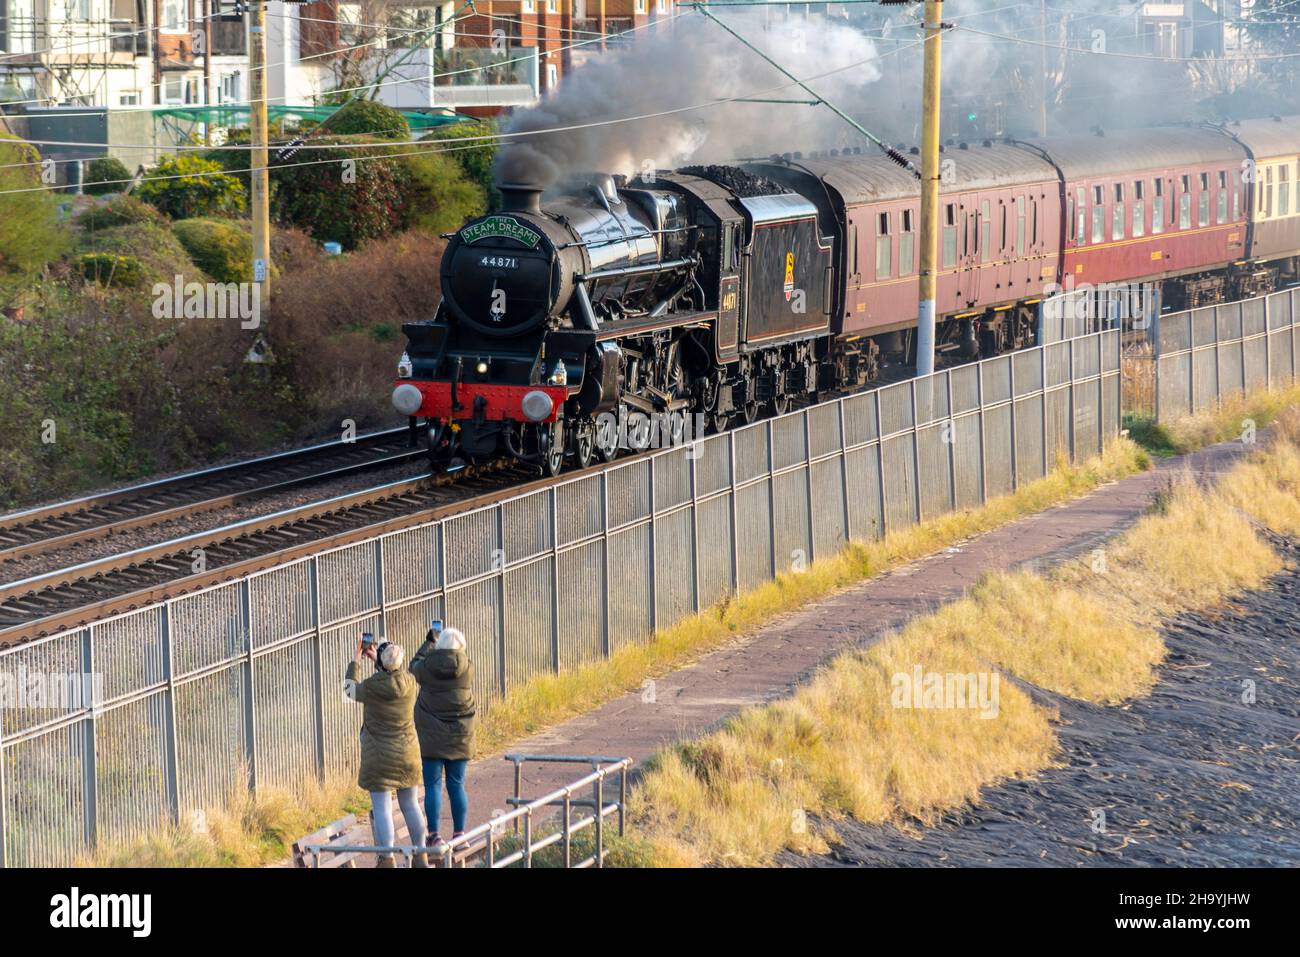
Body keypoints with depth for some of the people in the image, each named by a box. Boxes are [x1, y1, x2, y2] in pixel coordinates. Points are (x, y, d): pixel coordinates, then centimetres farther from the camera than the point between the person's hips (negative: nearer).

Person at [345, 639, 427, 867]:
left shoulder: (371, 687, -18)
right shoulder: (410, 683, -7)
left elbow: (350, 689, 5)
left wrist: (356, 661, 15)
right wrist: (377, 659, 26)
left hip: (379, 757, -4)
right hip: (408, 753, 4)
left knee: (382, 808, -2)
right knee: (411, 805, 15)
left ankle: (387, 859, -6)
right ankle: (420, 856, 22)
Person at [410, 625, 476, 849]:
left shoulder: (427, 667, -10)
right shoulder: (467, 668, -7)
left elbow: (415, 666, 13)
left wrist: (429, 643, 25)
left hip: (432, 736, -2)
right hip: (459, 736, 2)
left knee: (433, 785, 1)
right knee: (457, 785, 8)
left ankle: (434, 835, -2)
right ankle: (459, 833, 10)